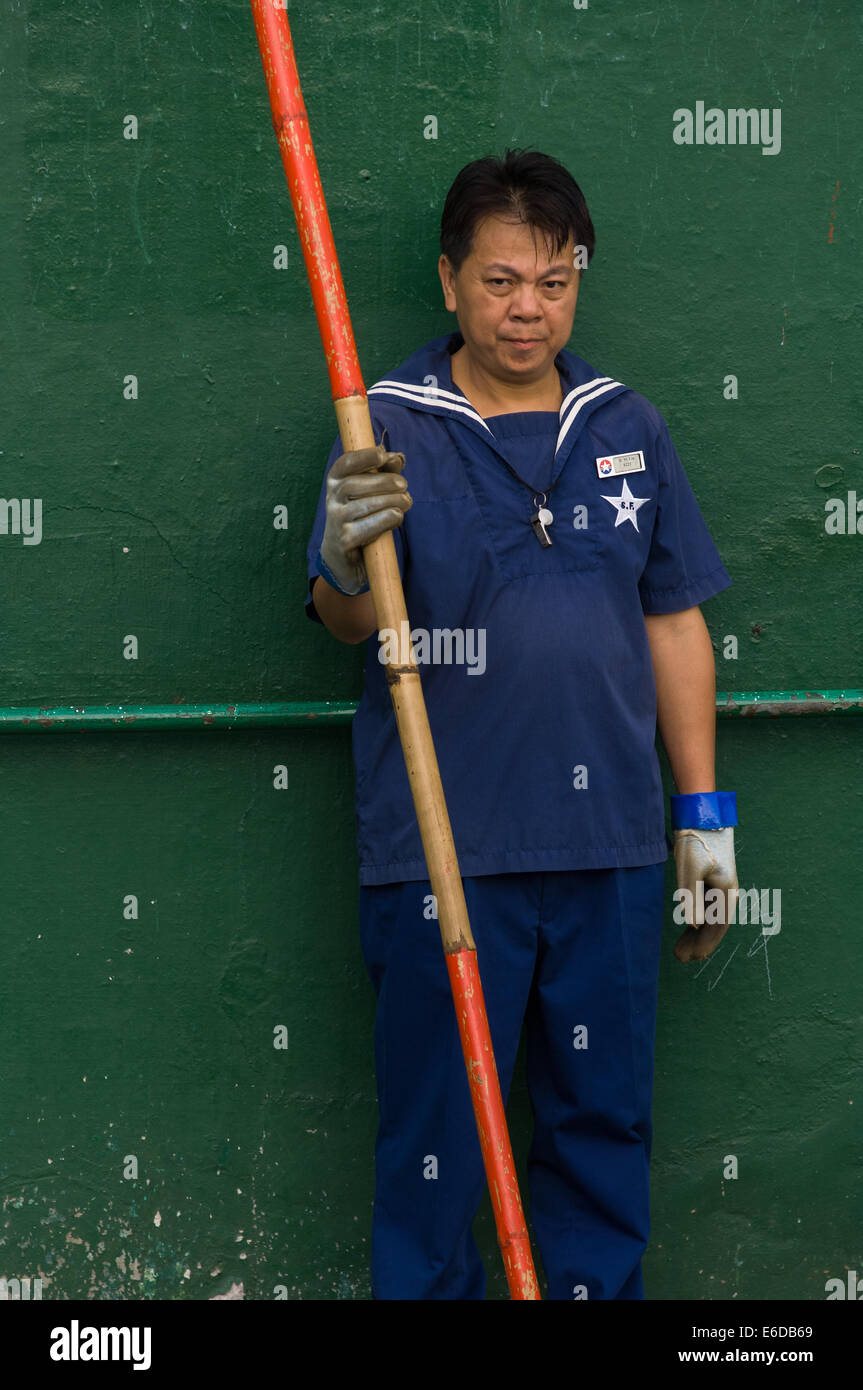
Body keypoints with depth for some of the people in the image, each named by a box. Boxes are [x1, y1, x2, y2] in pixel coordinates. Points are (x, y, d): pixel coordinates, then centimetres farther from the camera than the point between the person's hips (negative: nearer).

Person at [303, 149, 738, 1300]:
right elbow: (349, 624, -13)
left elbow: (675, 623, 12)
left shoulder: (628, 428, 8)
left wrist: (703, 816, 11)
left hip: (608, 848, 3)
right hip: (441, 852, -3)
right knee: (435, 1132, 6)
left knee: (605, 1121, 13)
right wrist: (349, 556, -36)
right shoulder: (390, 428, -2)